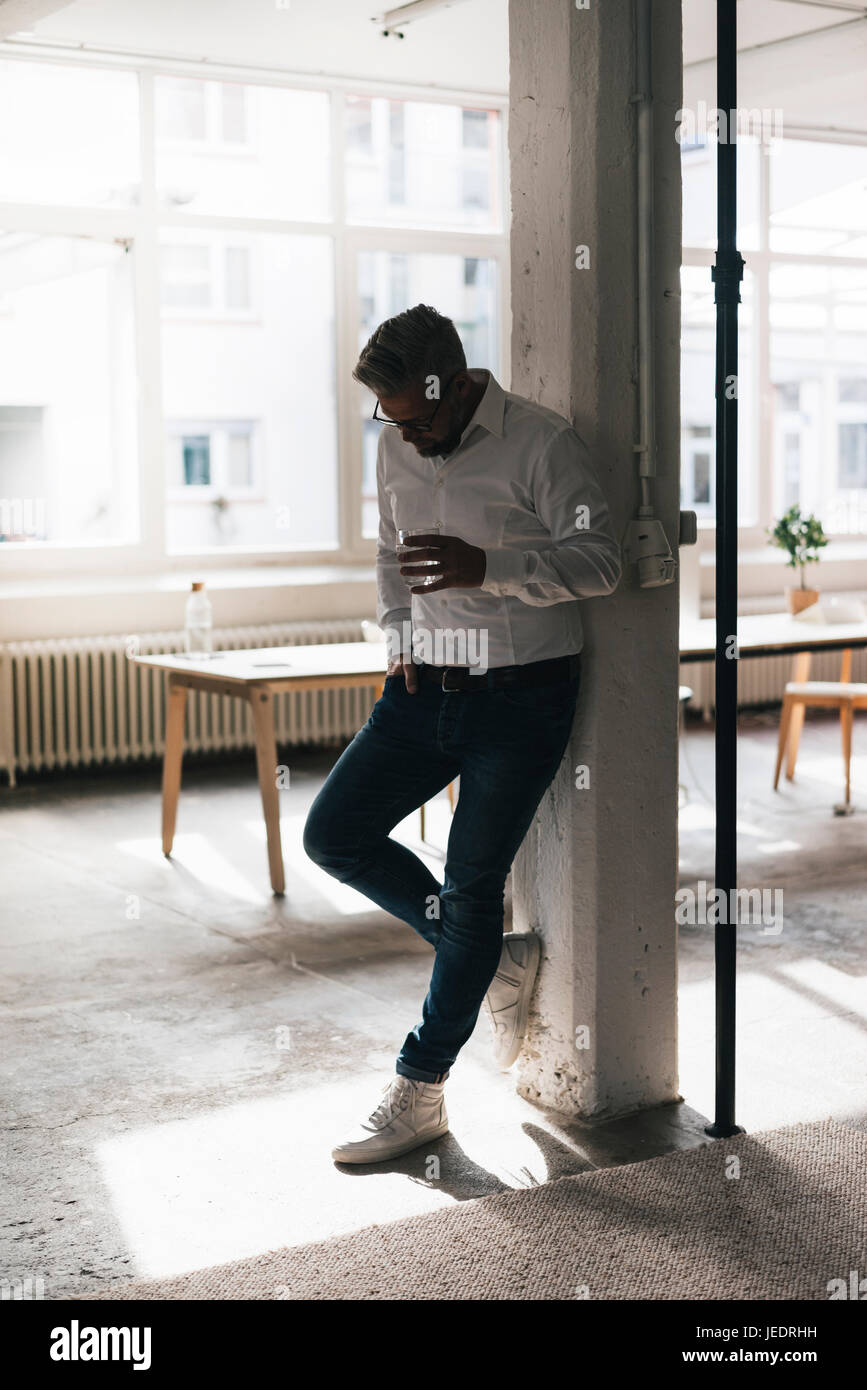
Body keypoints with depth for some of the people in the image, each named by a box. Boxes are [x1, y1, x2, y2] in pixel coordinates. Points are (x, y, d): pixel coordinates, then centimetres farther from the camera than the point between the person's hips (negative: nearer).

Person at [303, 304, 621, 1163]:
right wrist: (398, 635, 6)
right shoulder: (396, 447, 8)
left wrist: (487, 565, -28)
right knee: (333, 835, -1)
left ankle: (419, 1094, 10)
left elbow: (599, 559, -15)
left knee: (471, 884, -3)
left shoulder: (540, 442, -11)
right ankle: (491, 962, 17)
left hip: (521, 698, -7)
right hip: (425, 691, 7)